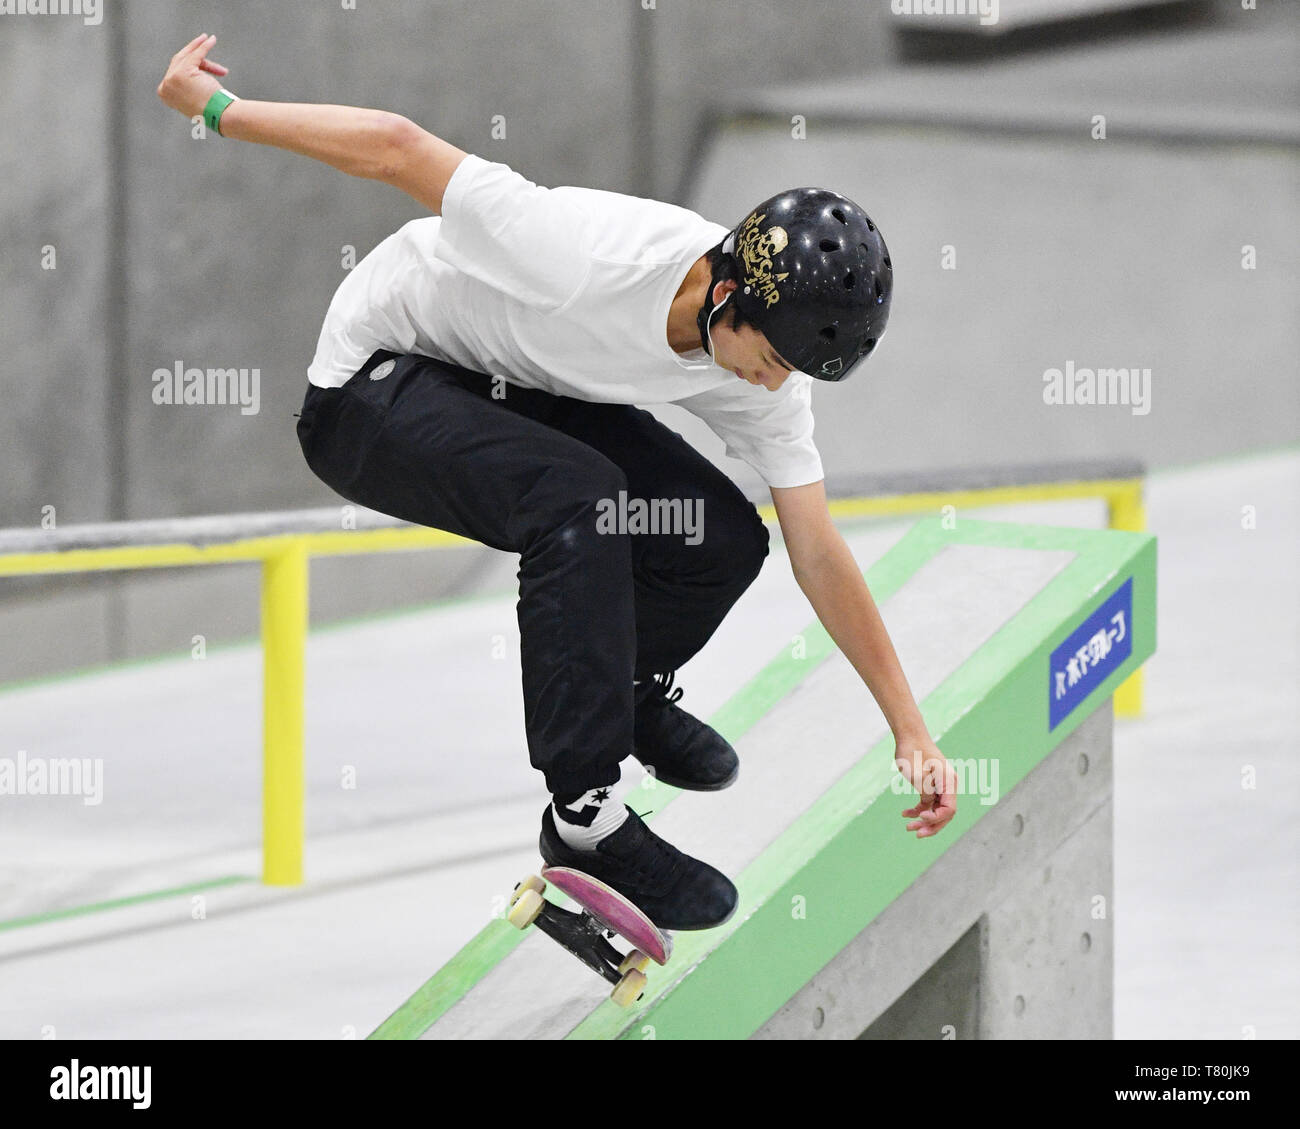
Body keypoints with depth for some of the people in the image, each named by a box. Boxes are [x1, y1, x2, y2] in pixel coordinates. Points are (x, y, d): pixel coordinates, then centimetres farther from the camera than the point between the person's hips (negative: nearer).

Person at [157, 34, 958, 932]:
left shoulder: (770, 370, -14)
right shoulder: (593, 256, -37)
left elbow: (820, 557, -7)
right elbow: (397, 148, -29)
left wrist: (911, 730, -8)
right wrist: (218, 110, -20)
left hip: (521, 399, 7)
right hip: (374, 383, -7)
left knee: (726, 543, -12)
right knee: (580, 496, -34)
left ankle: (631, 687, 22)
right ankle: (586, 815, -27)